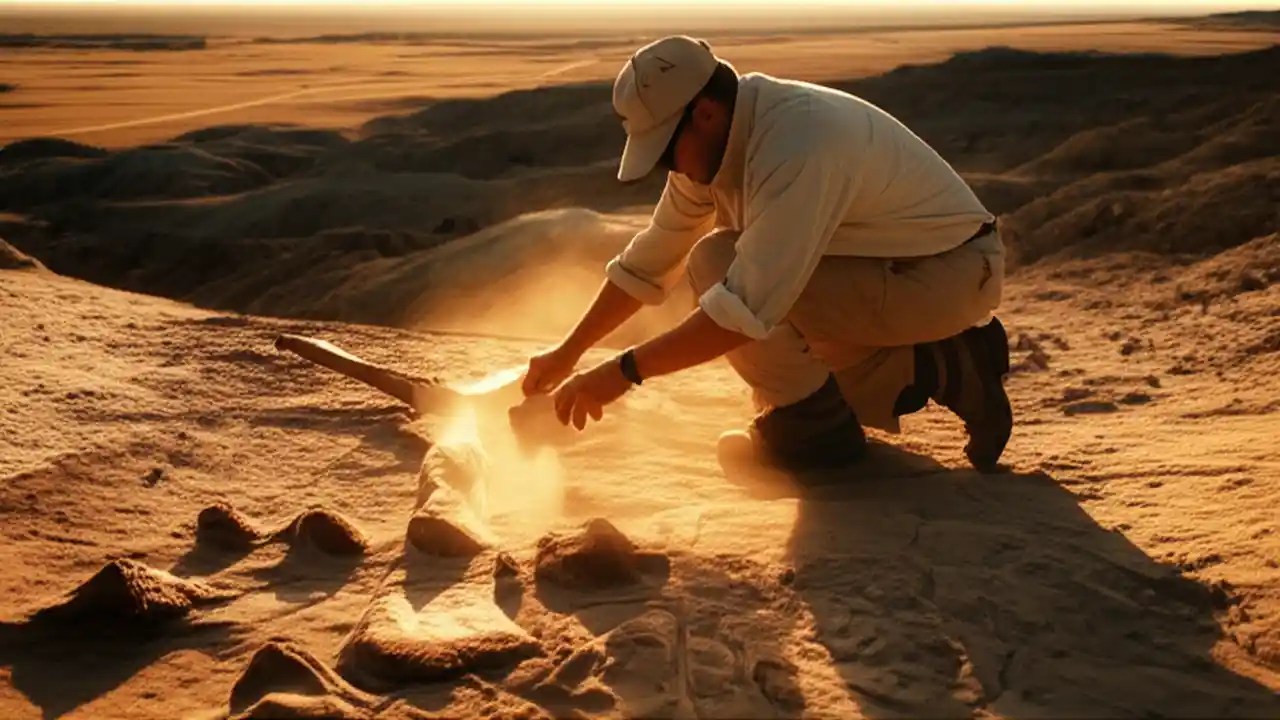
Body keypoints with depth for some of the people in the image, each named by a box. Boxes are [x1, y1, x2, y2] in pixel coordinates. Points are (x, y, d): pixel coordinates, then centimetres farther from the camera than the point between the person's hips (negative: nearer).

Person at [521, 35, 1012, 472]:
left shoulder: (796, 145, -31)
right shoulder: (712, 142, -2)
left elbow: (748, 309, -35)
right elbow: (649, 259, 7)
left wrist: (624, 371, -31)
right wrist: (567, 354, 7)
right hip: (891, 270, 9)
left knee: (716, 265, -21)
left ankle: (813, 424, -4)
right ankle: (947, 370, 13)